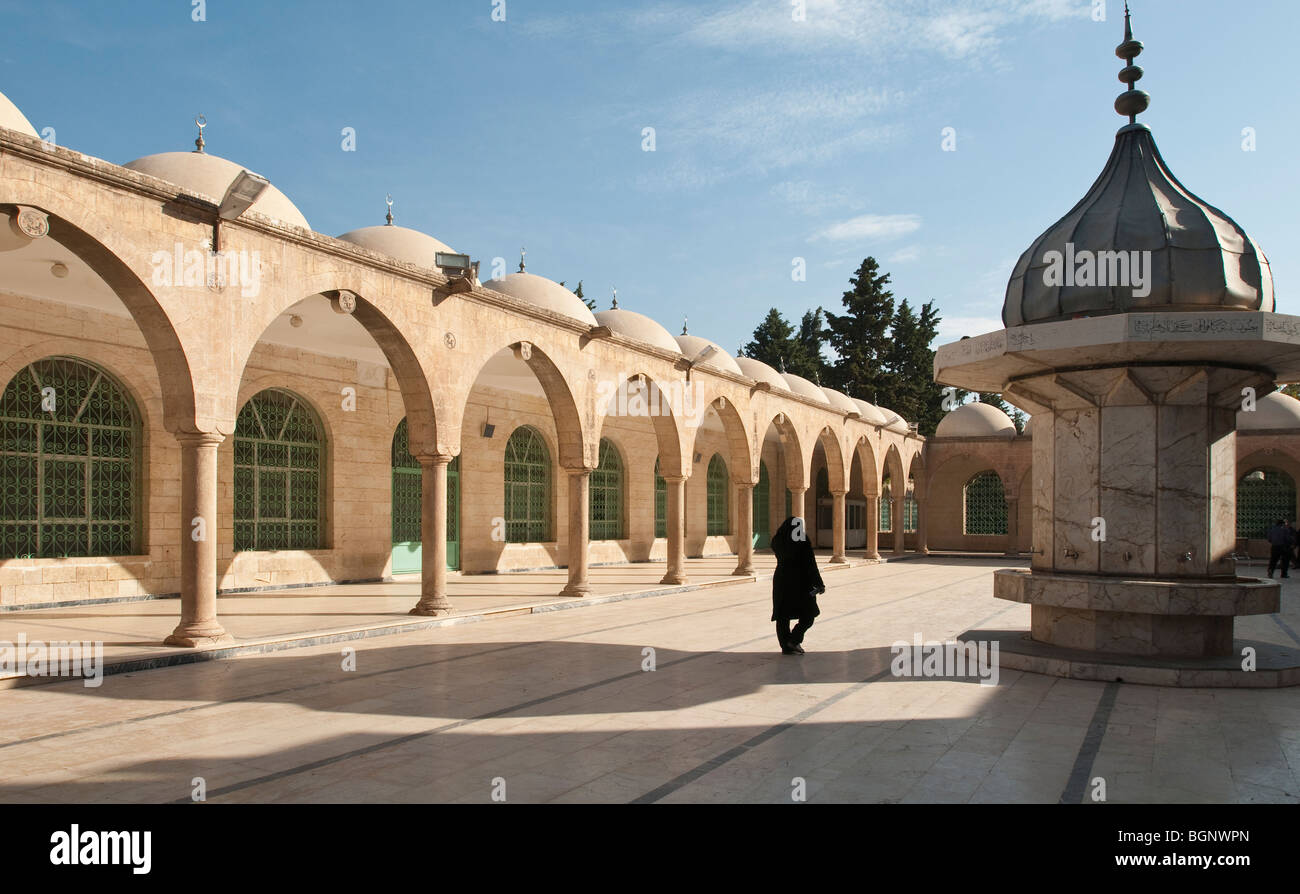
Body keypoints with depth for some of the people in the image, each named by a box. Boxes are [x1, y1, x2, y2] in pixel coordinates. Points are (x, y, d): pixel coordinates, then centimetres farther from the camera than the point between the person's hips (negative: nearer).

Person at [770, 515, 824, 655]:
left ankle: (786, 646, 10)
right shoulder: (803, 542, -12)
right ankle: (794, 640, -1)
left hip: (781, 581, 5)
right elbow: (811, 565, -13)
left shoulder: (778, 541, 1)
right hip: (800, 583, -4)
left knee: (783, 616, 10)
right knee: (808, 613, 11)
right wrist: (820, 584, -6)